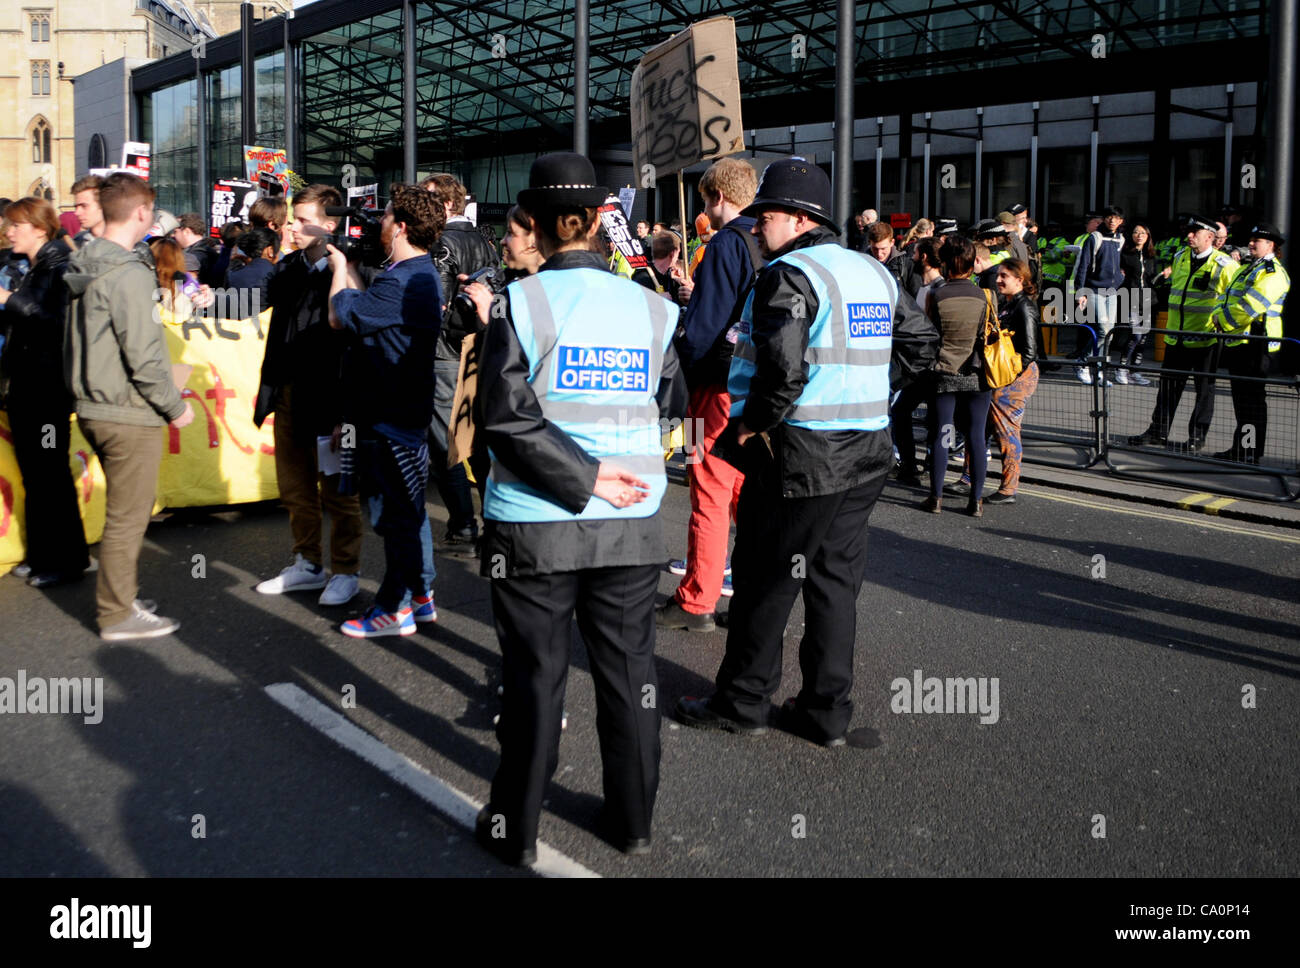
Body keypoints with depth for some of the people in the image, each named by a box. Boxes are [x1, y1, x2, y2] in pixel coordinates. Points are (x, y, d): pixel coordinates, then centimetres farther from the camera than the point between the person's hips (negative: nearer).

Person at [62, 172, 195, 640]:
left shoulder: (82, 268, 9)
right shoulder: (128, 275, -19)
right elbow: (142, 356, -22)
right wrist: (175, 407, -10)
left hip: (93, 408, 9)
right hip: (128, 415, -9)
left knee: (126, 511, 21)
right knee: (127, 518, 2)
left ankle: (120, 596, 31)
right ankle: (117, 615, 11)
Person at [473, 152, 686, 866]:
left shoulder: (520, 303, -9)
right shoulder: (650, 307, 1)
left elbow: (508, 420, -17)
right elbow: (672, 403, 9)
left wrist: (586, 478, -14)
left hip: (535, 526, -3)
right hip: (630, 526, 3)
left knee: (534, 676, 8)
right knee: (627, 670, 14)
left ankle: (516, 829, 21)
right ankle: (633, 822, 27)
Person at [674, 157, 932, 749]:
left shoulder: (787, 275, -13)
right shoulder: (875, 273, 12)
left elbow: (784, 371, -25)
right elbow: (919, 340, 20)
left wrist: (749, 426, -11)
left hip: (801, 456, -8)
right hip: (868, 454, 8)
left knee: (765, 582, 5)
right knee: (836, 579, 13)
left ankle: (741, 702, 18)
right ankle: (826, 711, 20)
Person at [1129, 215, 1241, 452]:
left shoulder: (1224, 265, -10)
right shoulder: (1180, 257, 9)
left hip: (1206, 338, -5)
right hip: (1176, 335, 5)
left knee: (1204, 389, 5)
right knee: (1169, 385, 10)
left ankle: (1197, 437, 14)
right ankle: (1158, 431, 19)